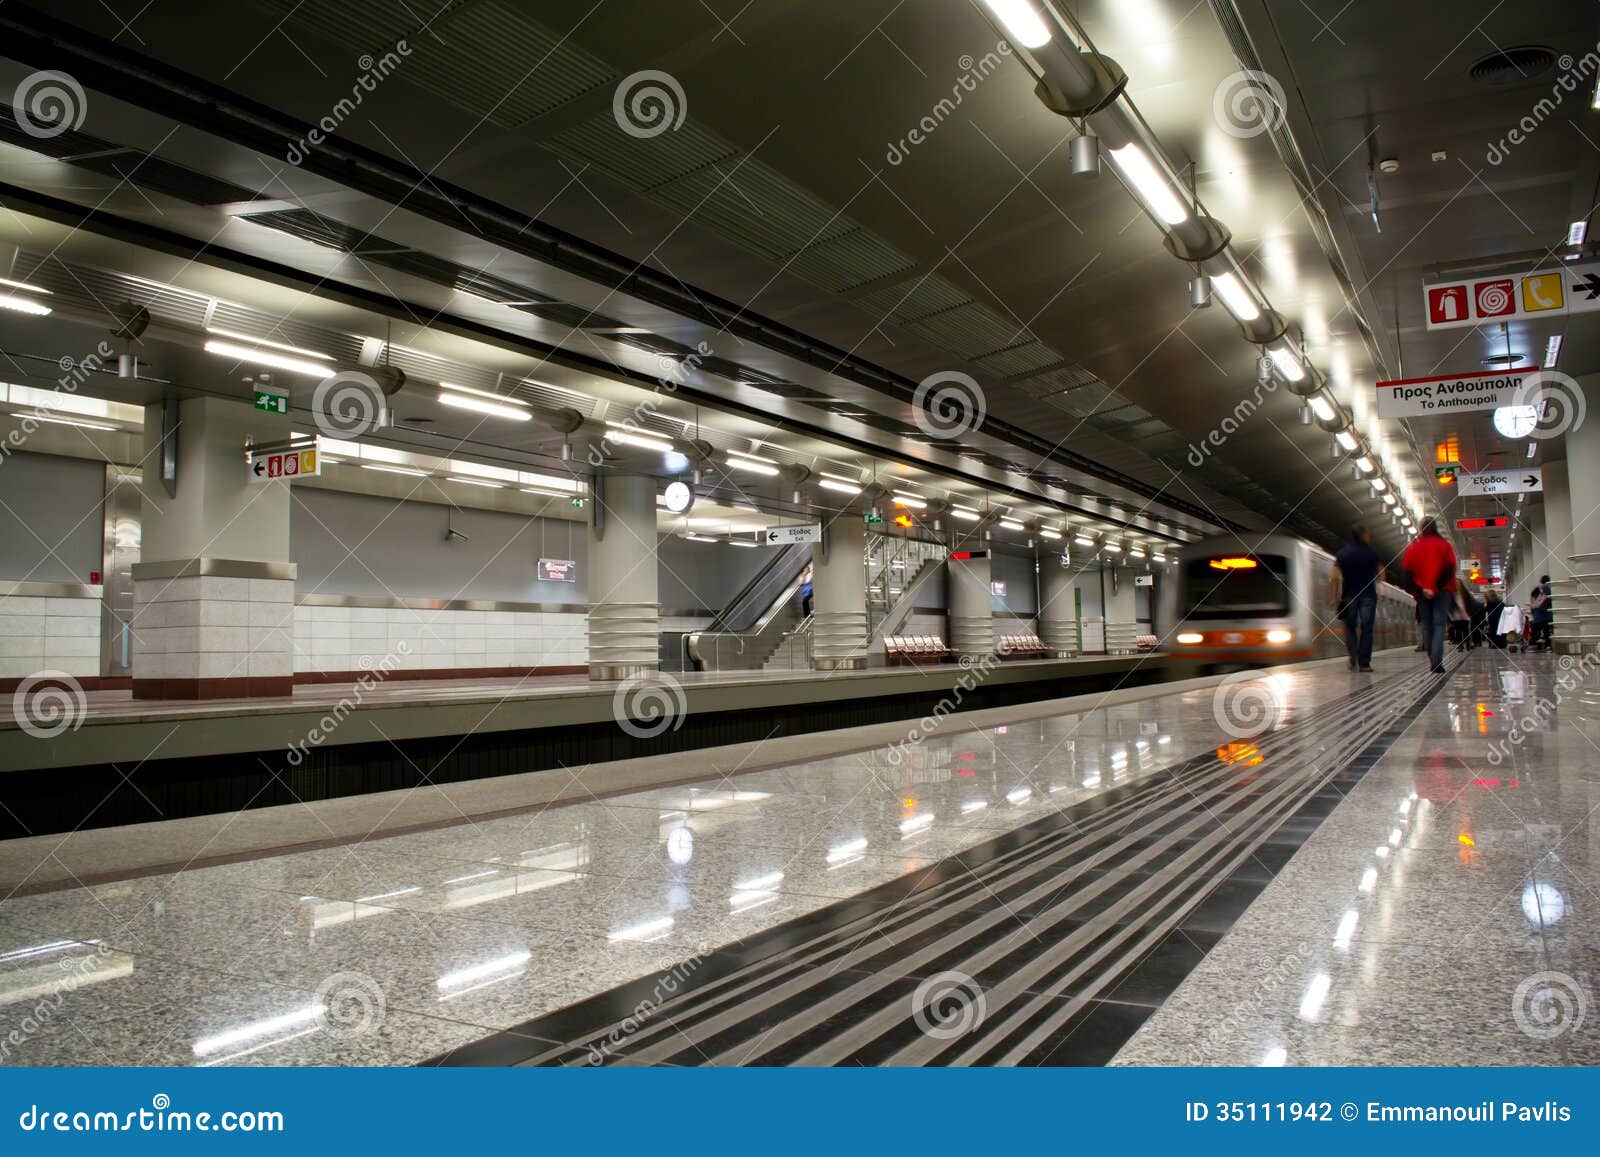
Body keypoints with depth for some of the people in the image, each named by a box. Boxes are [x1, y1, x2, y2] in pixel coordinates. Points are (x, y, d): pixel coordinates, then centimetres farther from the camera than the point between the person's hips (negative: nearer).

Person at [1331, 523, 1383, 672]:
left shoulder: (1341, 554, 2)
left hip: (1349, 596, 1)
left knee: (1350, 627, 13)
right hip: (1368, 596, -1)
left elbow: (1336, 577, -5)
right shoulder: (1371, 554, 0)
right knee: (1366, 629, 1)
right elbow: (1381, 575, 3)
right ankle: (1364, 663, -2)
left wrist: (1335, 597, -1)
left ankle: (1353, 659, -1)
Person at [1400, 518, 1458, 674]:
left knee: (1427, 625, 10)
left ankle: (1432, 661, 12)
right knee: (1439, 625, -7)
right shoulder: (1444, 545, 2)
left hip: (1422, 592, 2)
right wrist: (1436, 587, -12)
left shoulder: (1413, 547, 7)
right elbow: (1450, 568, -8)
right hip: (1441, 591, -2)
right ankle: (1436, 662, -20)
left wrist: (1421, 587, -5)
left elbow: (1405, 568, -2)